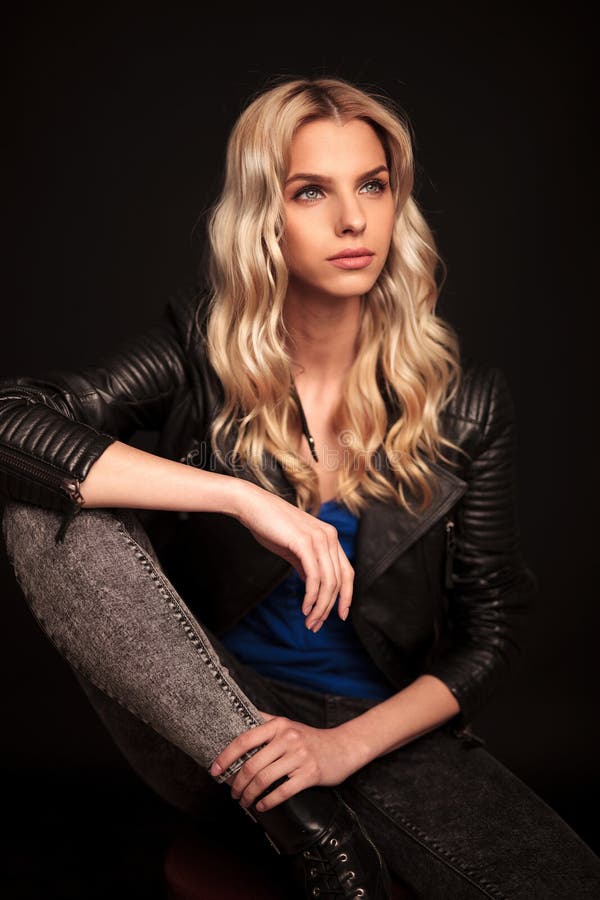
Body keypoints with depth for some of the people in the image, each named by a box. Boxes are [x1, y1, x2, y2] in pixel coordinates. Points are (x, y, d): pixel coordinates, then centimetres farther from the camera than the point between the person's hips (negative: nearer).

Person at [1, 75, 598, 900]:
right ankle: (307, 827, -22)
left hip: (381, 727, 0)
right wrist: (241, 497, -31)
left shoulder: (466, 402, -5)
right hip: (200, 718, 1)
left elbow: (490, 633, -2)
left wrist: (346, 746, -18)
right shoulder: (202, 348, -8)